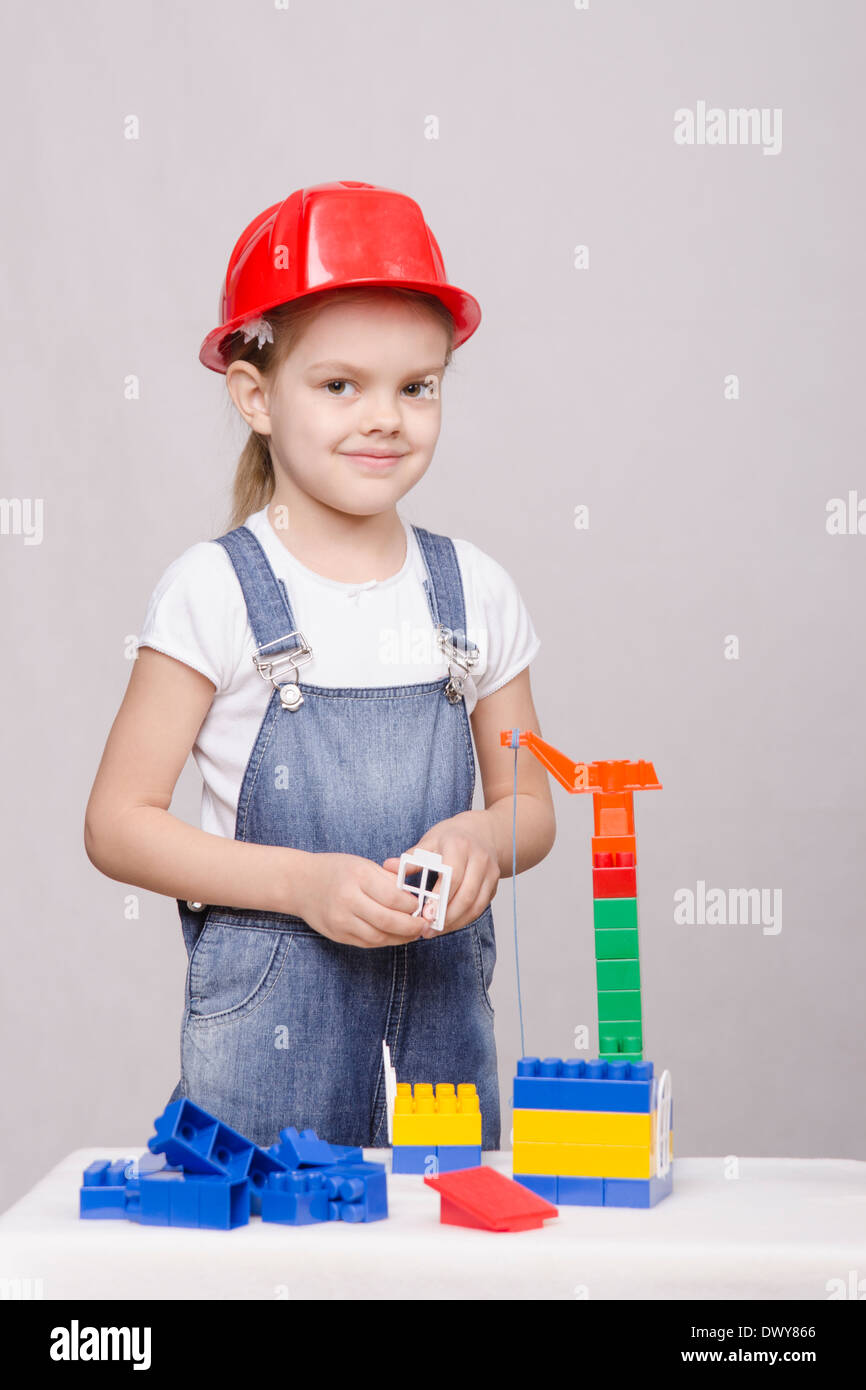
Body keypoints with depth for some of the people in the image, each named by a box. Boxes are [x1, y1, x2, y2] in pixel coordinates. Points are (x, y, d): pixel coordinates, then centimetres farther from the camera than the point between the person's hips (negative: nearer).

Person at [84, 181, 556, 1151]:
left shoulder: (473, 590, 4)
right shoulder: (214, 589, -7)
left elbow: (530, 803, 13)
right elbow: (118, 824, -7)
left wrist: (481, 835, -9)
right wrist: (302, 881, -17)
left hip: (442, 1009, 3)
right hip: (265, 1026, -3)